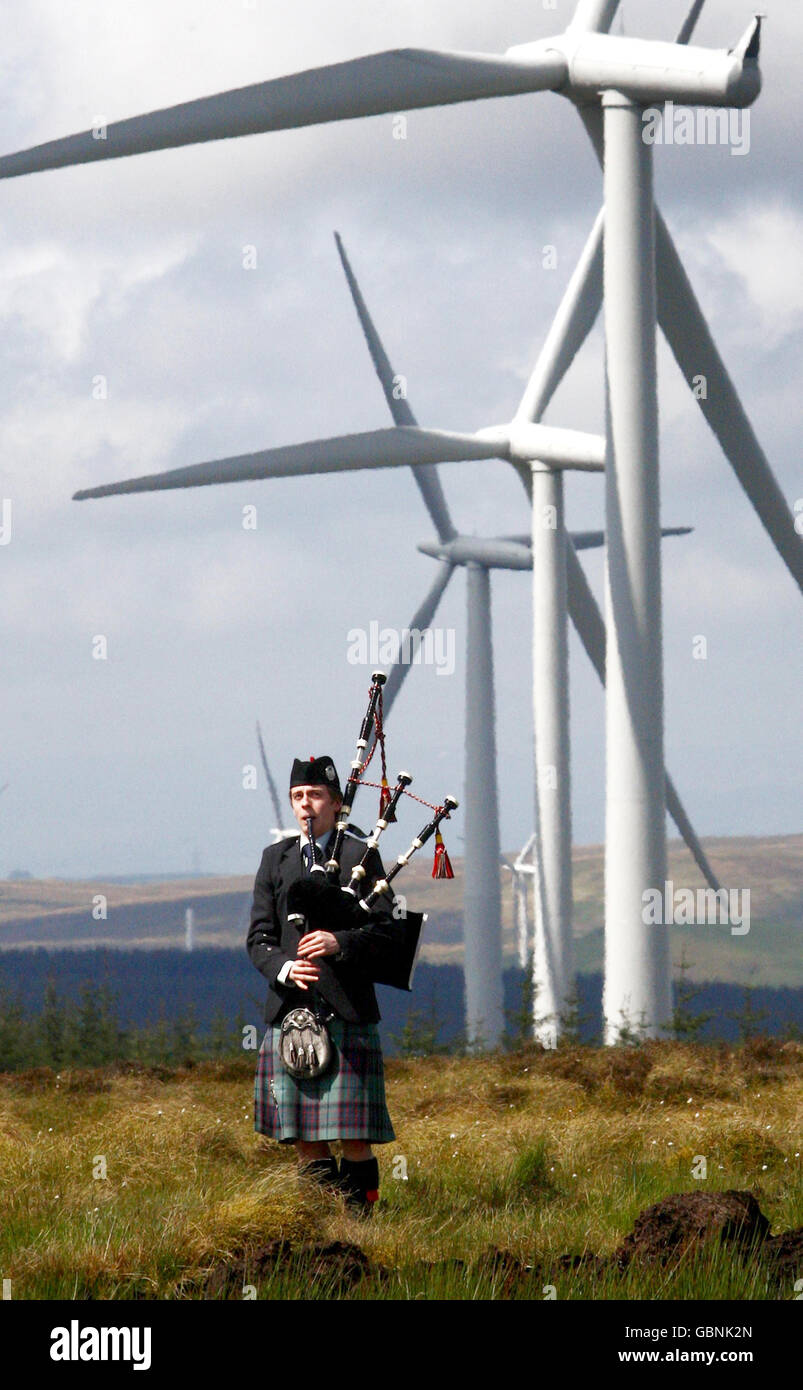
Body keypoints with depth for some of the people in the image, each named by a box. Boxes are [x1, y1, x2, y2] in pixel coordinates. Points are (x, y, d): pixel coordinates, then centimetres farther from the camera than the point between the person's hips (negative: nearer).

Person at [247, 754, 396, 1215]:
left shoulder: (361, 855, 4)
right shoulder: (276, 859, 14)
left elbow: (384, 927, -2)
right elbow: (259, 937, 9)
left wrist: (340, 942, -20)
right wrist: (285, 968, -11)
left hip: (347, 1009, -4)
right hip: (291, 1009, 4)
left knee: (354, 1136, -5)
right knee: (304, 1137, 5)